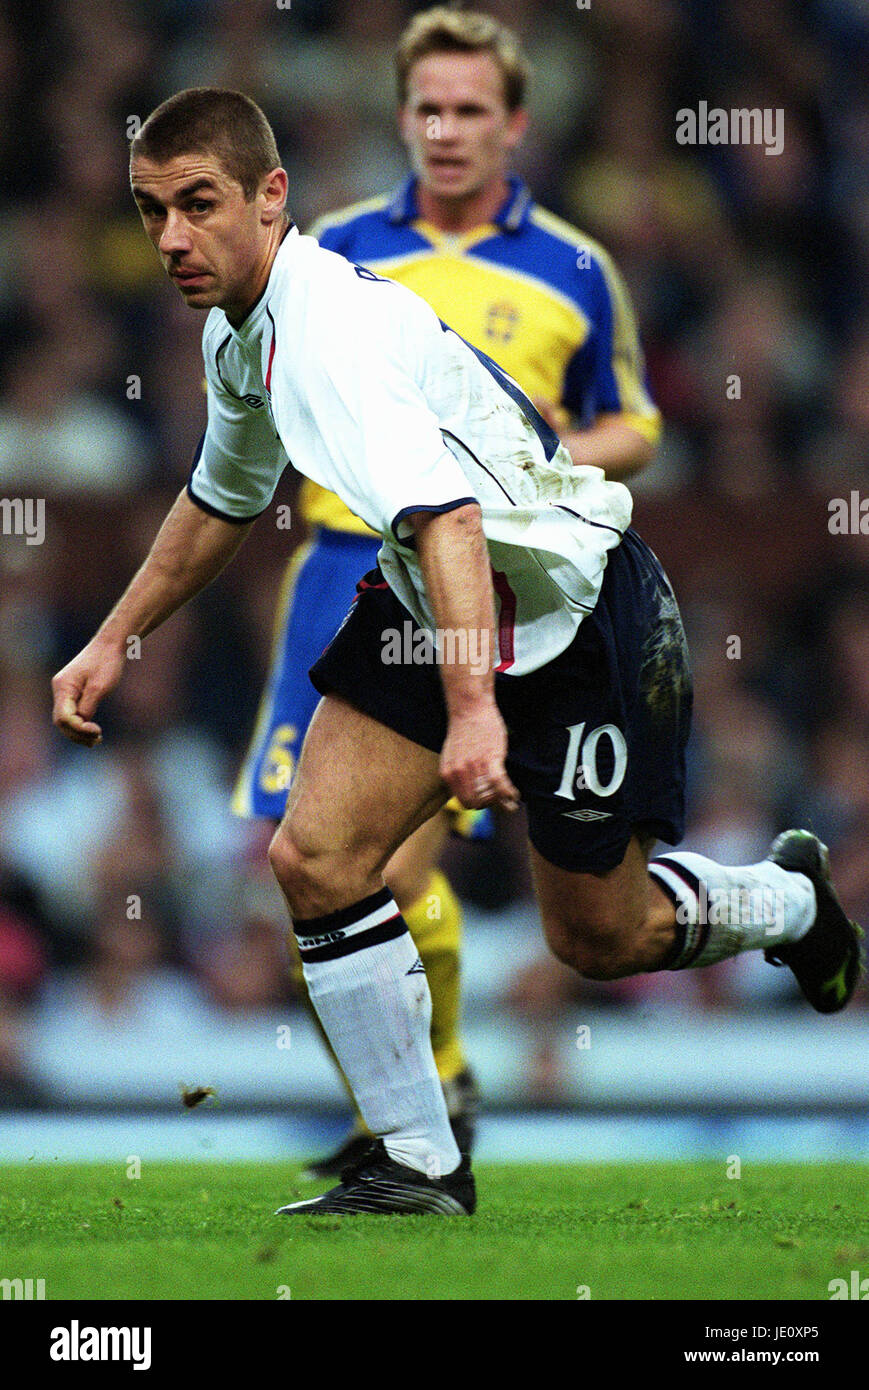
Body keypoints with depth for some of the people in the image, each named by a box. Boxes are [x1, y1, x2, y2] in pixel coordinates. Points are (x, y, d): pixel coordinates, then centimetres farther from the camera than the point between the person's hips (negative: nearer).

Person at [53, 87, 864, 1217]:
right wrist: (114, 643, 24)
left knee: (597, 937, 7)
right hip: (430, 607, 8)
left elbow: (446, 511, -45)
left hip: (575, 608, -8)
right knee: (316, 858, -10)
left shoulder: (325, 328, -31)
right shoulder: (240, 329, 1)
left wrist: (474, 709, -55)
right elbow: (223, 498, 23)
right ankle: (419, 1165, 1)